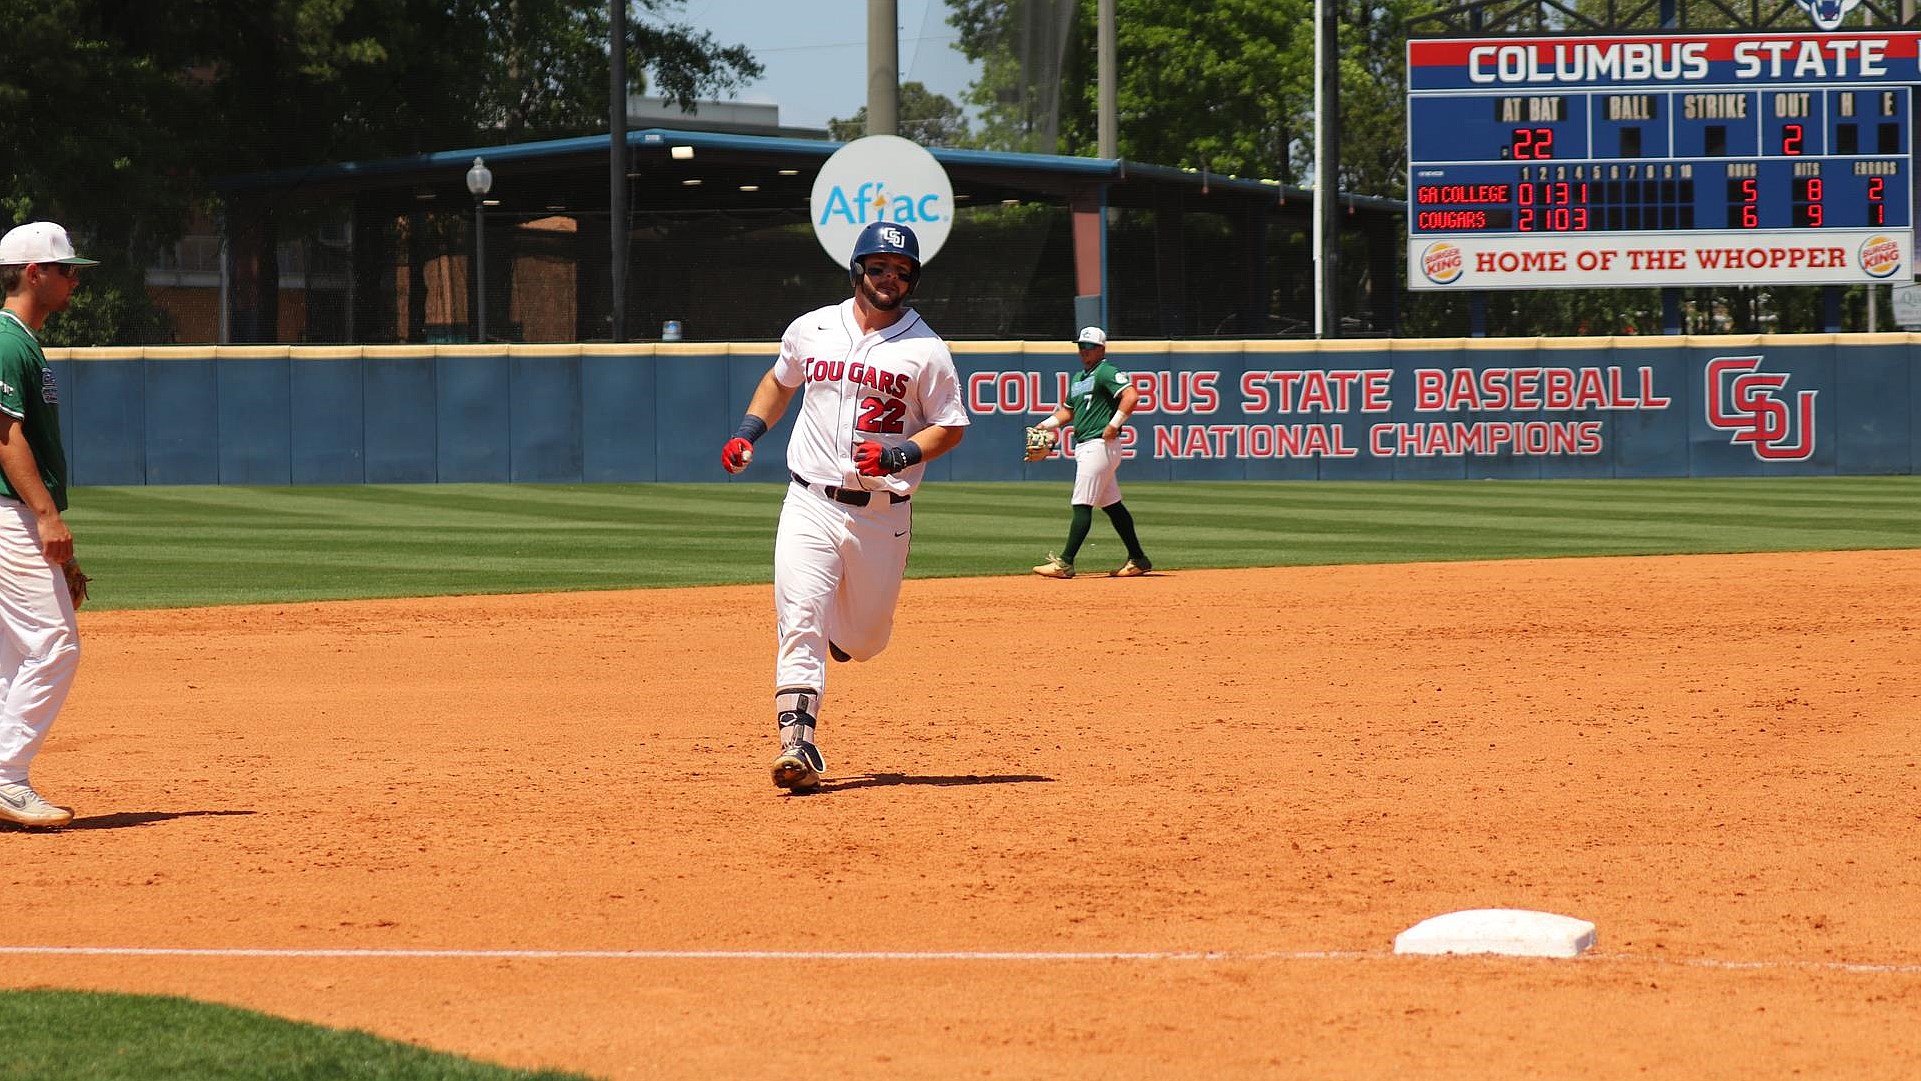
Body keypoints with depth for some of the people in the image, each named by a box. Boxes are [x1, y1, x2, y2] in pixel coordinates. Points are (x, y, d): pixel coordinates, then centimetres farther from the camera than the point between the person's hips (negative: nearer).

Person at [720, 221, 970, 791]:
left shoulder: (927, 350, -1)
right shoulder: (811, 330, 7)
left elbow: (952, 427, 1)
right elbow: (779, 380, 26)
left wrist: (899, 456, -16)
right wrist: (747, 434, 11)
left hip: (883, 515, 0)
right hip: (810, 504, 0)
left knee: (864, 639, 10)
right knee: (800, 623, -15)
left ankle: (846, 626, 47)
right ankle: (798, 745, -20)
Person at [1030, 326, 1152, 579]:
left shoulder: (1106, 373, -8)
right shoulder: (1079, 379, 21)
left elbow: (1131, 396, -22)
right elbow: (1067, 411, 29)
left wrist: (1114, 425, -24)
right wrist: (1046, 424, 12)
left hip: (1100, 444, -10)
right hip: (1084, 447, 10)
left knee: (1082, 504, -12)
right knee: (1112, 504, 12)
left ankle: (1065, 563, -15)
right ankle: (1138, 560, 17)